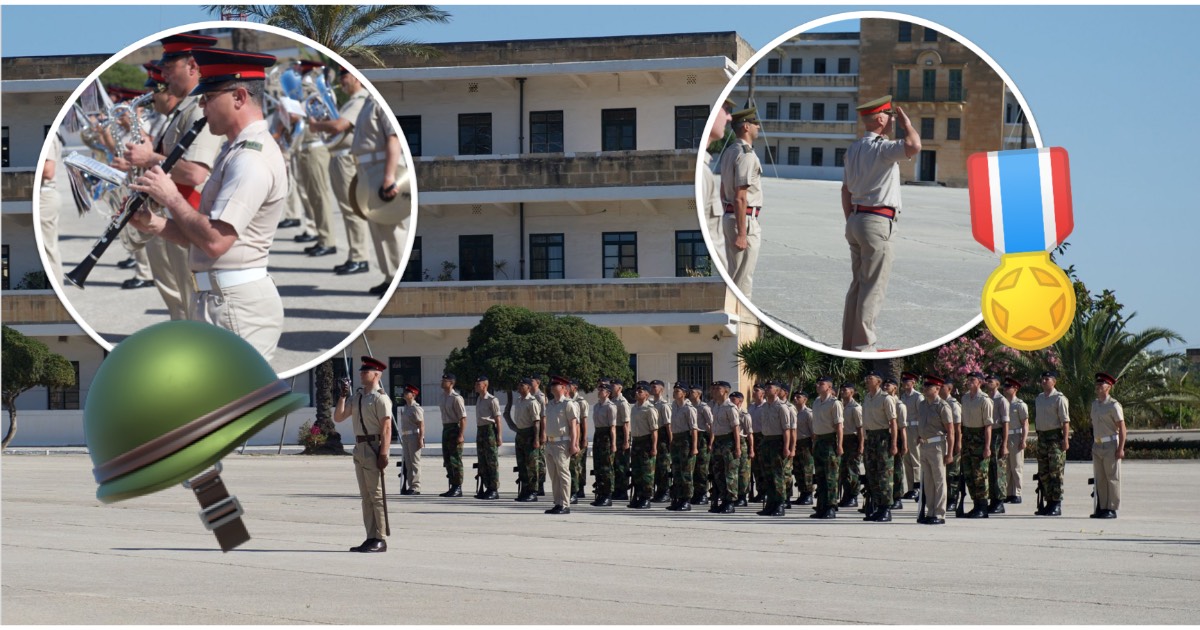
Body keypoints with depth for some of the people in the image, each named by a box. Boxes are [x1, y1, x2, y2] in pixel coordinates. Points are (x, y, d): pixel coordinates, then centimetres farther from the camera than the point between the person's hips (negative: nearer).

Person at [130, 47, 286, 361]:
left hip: (236, 308, -11)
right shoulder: (238, 151, 19)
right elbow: (204, 236, 20)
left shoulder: (252, 158, -17)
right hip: (223, 301, 11)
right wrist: (156, 225, 4)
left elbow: (215, 240, -26)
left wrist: (170, 197, -13)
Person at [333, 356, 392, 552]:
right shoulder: (358, 397, 15)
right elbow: (338, 418, 17)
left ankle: (380, 540, -3)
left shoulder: (380, 398, -9)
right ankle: (371, 538, 16)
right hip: (360, 448, 9)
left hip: (373, 448, -9)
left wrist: (383, 454, -22)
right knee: (366, 496, 11)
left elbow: (386, 428, -15)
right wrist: (343, 396, 4)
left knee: (376, 495, -6)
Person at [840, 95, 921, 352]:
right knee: (873, 288, -6)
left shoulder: (854, 148, 14)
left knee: (858, 284, 13)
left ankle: (849, 344, 15)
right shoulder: (880, 147, -14)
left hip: (856, 219, 9)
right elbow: (913, 146, -30)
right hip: (877, 223, -9)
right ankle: (863, 346, -6)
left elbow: (846, 190, 16)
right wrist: (905, 121, -12)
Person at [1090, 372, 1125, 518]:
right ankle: (1101, 508, 14)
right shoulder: (1094, 404, 13)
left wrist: (1120, 449, -17)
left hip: (1110, 445, -7)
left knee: (1112, 478, -3)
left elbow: (1122, 428, -12)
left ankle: (1112, 509, 0)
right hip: (1097, 446, 7)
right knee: (1099, 479, 9)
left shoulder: (1113, 405, -9)